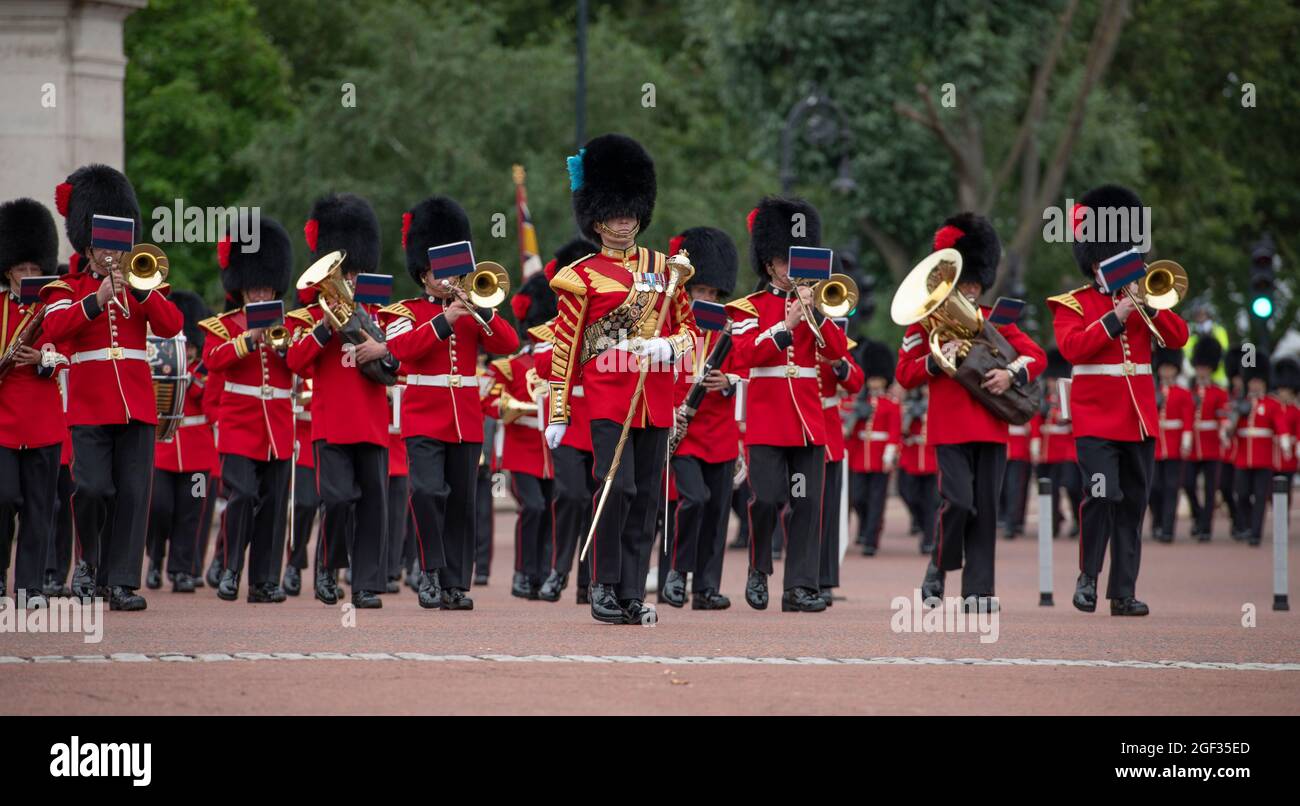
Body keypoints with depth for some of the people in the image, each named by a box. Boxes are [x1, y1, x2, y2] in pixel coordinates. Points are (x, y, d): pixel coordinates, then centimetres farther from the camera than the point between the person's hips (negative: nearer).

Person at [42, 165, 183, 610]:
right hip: (90, 407, -2)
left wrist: (139, 288, -13)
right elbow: (54, 329, -13)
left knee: (132, 494, -3)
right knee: (93, 488, -12)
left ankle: (121, 582, 0)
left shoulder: (141, 286, 14)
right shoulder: (67, 288, 6)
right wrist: (98, 298, -23)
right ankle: (90, 559, 14)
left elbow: (171, 326, -1)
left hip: (137, 405, 3)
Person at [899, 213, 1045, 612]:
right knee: (959, 502, -15)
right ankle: (937, 572, 6)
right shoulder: (926, 321, 5)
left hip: (991, 428, 4)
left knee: (985, 508, 2)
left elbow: (1037, 355, 10)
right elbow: (905, 375, 2)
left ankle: (979, 589, 4)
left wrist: (1012, 374, -10)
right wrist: (937, 360, -15)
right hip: (950, 428, -4)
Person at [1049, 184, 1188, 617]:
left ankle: (1124, 592, 8)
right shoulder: (1072, 304, 1)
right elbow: (1072, 347, -15)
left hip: (1140, 418, 5)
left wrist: (1151, 305, -10)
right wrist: (1116, 317, -19)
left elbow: (1178, 337, 4)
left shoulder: (1140, 299, 14)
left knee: (1133, 507, 4)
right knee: (1102, 496, -18)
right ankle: (1088, 577, -2)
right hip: (1096, 418, -5)